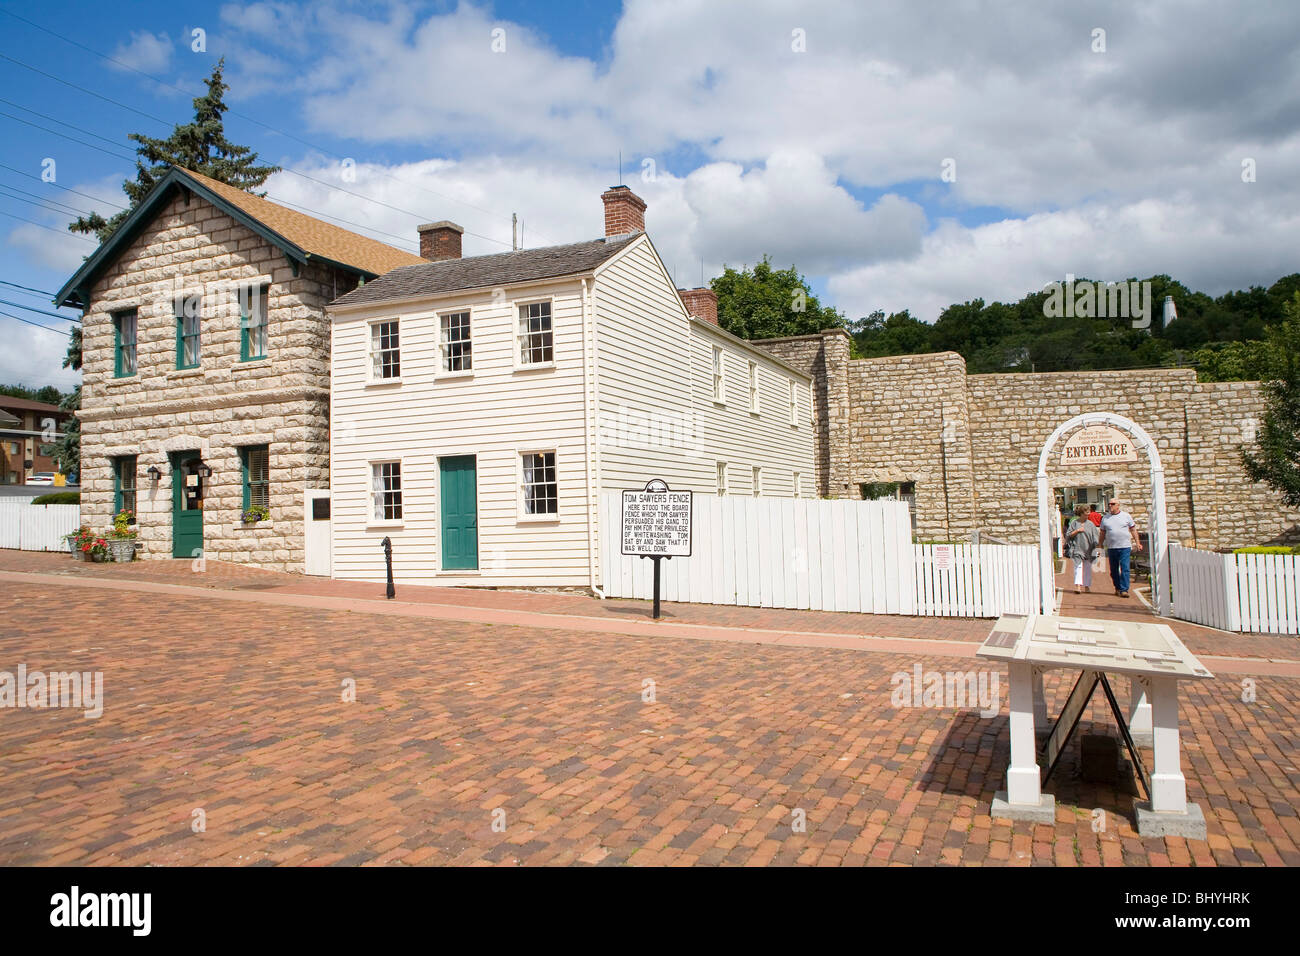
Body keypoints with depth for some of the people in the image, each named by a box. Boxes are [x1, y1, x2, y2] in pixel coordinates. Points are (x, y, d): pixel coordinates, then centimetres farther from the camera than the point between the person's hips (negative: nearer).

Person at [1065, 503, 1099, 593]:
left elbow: (1095, 535, 8)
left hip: (1088, 550, 3)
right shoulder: (1074, 523, 2)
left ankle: (1087, 586, 20)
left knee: (1087, 568, 9)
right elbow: (1068, 535, 0)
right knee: (1078, 566, -13)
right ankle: (1078, 586, -20)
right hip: (1078, 548, -3)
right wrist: (1077, 531, -11)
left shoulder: (1090, 524, 7)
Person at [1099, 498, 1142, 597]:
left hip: (1125, 547, -2)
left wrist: (1137, 542, 8)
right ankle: (1117, 588, 23)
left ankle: (1124, 589, -9)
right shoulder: (1105, 518, 9)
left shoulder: (1126, 516, 5)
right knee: (1113, 570, 8)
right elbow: (1103, 532, 15)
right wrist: (1101, 544, 13)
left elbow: (1133, 529, 11)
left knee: (1125, 568, -9)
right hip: (1111, 547, 2)